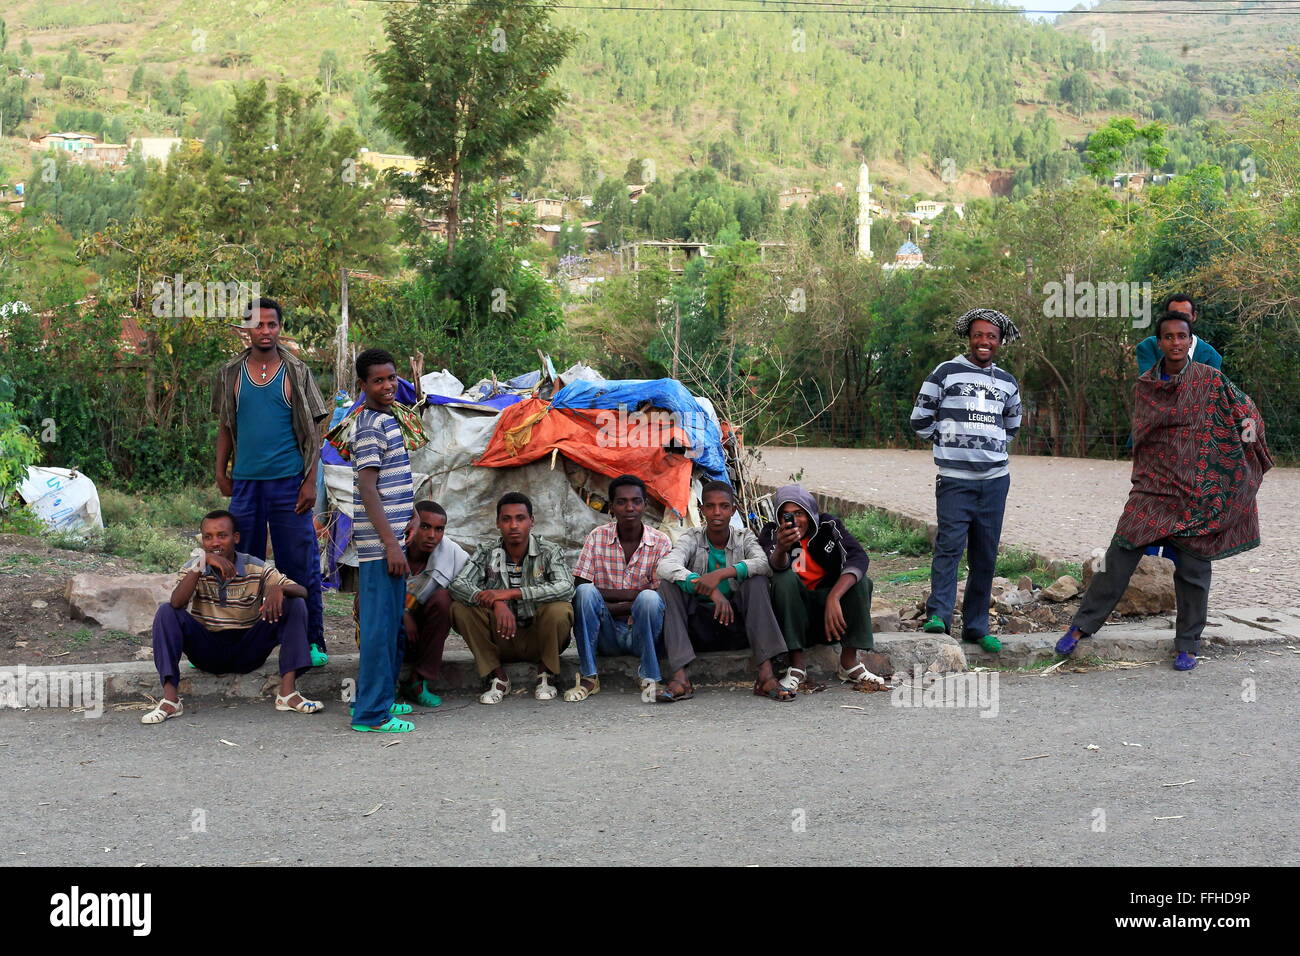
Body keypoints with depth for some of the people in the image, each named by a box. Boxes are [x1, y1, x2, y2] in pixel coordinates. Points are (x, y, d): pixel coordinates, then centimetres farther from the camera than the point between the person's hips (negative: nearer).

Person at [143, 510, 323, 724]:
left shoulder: (256, 569, -5)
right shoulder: (194, 569, -3)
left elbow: (302, 591, -14)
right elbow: (177, 603, -23)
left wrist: (278, 589, -38)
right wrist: (201, 562, -32)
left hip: (248, 651, 0)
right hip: (208, 650, 0)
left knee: (295, 605, -18)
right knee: (166, 612, -22)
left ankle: (288, 691, -26)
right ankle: (170, 699, -29)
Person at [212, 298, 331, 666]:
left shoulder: (297, 372, 2)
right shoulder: (231, 373, 8)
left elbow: (312, 431, 0)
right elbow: (225, 426, 15)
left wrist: (310, 481, -7)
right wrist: (221, 472, 7)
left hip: (288, 483, -2)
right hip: (245, 482, 2)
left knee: (301, 565, -2)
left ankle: (313, 642, 5)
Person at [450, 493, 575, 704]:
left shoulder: (548, 552, -7)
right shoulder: (486, 555, -1)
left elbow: (566, 587, -26)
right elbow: (458, 585, -17)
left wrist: (511, 593, -32)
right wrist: (496, 603, -36)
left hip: (539, 638, -2)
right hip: (501, 639, 2)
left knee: (559, 610, -32)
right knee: (460, 609, -20)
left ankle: (545, 675, -6)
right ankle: (498, 677, -7)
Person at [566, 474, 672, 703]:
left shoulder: (660, 542, -3)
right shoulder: (597, 538, -1)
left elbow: (662, 599, -9)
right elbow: (578, 589, -10)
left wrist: (613, 607, -17)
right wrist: (634, 594, -18)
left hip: (643, 633, -1)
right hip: (606, 635, 1)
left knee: (649, 598, -30)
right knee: (586, 592, -25)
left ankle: (650, 679, -21)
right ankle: (588, 678, -20)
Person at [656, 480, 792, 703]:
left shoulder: (744, 538, 2)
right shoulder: (691, 538, -2)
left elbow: (764, 563, -21)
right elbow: (666, 566, -24)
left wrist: (721, 574, -35)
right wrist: (711, 590, -36)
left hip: (738, 626, 0)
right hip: (699, 627, 0)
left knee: (758, 581, -23)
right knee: (670, 586, -22)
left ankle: (766, 675, -33)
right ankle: (680, 678, -35)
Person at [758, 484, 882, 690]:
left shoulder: (828, 525, -8)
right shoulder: (771, 533, -8)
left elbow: (859, 557, -25)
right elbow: (777, 566, -29)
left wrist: (833, 598, -39)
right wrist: (781, 549, -55)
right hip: (793, 612, -1)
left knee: (861, 581, -23)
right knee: (785, 578, -28)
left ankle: (849, 662, -18)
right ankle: (796, 666, -27)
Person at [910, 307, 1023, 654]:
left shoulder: (1007, 383, 14)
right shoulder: (946, 373, 1)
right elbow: (920, 420, 4)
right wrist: (951, 442, 6)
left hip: (995, 478, 4)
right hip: (955, 478, -4)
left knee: (985, 554, 5)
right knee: (950, 543, -19)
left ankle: (976, 627, 12)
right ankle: (938, 615, -19)